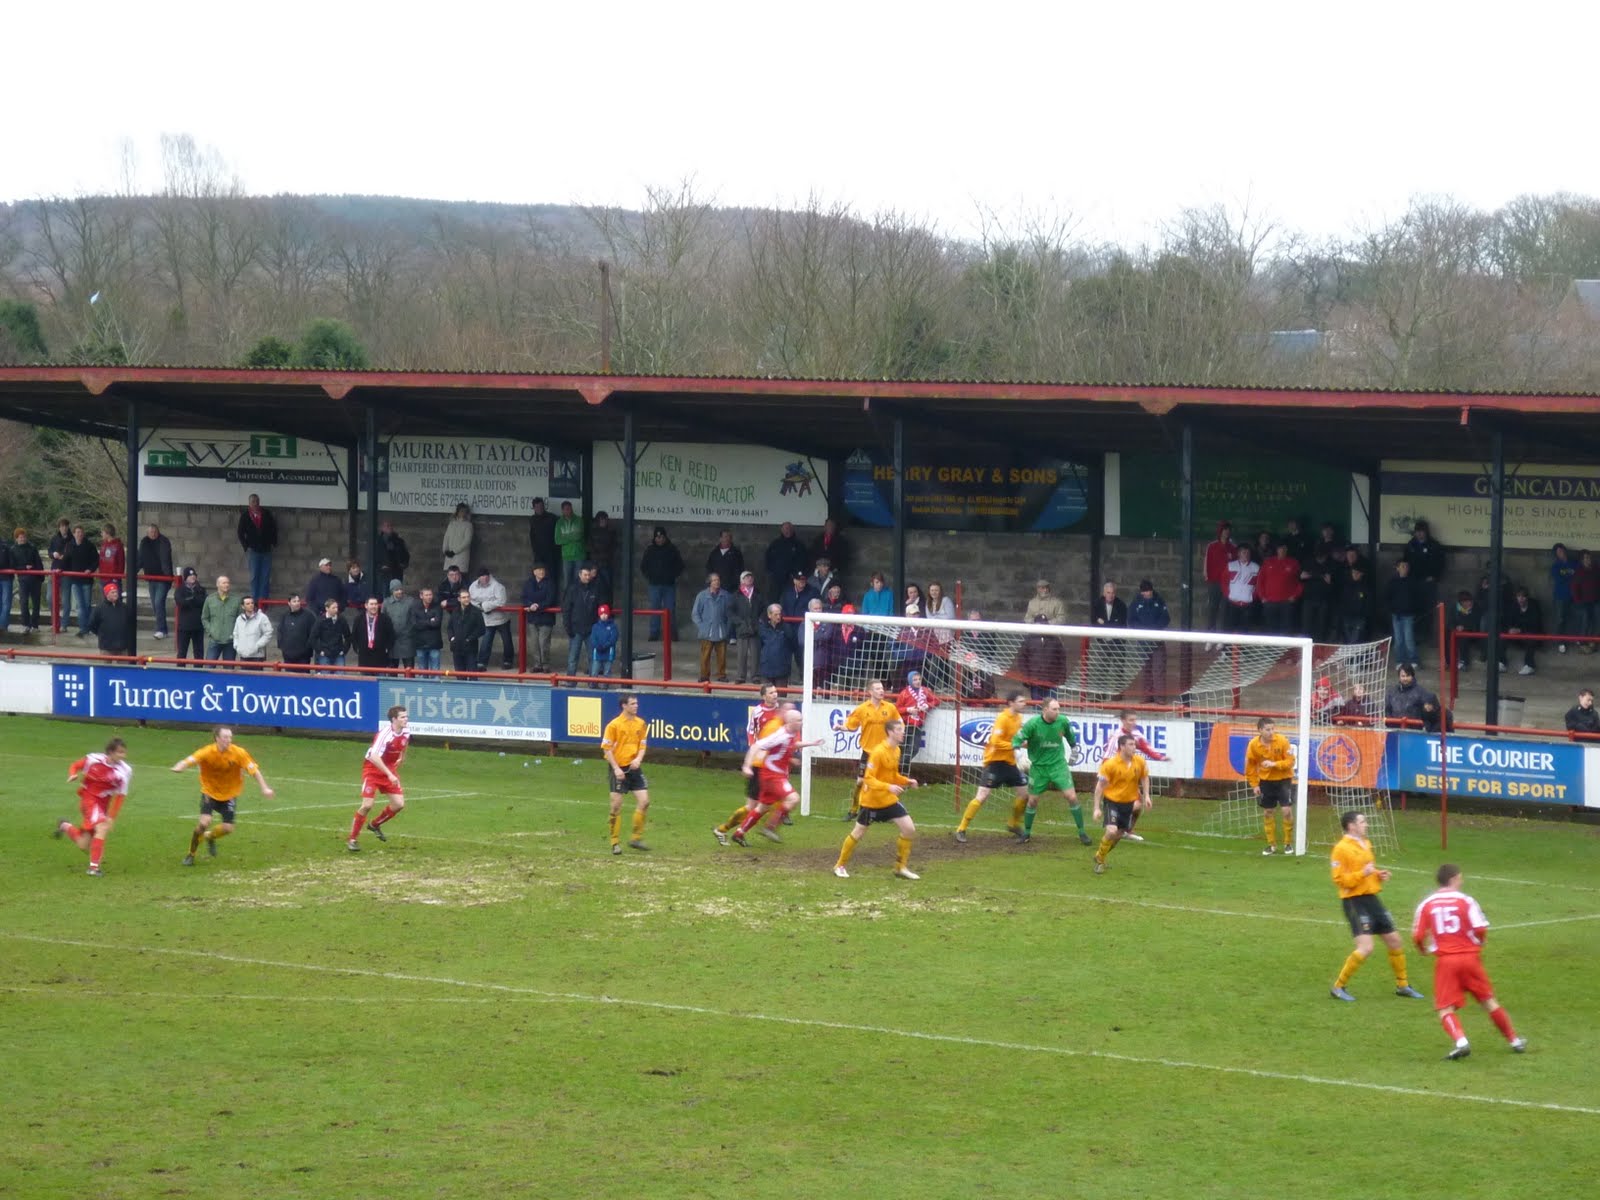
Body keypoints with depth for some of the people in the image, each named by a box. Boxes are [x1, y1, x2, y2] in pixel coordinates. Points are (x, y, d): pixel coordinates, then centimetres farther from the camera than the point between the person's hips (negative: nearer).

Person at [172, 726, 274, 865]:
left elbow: (254, 770, -13)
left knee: (228, 828, -5)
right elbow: (190, 761, -36)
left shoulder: (239, 753, -18)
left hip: (229, 794, 2)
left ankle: (210, 837, 33)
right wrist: (178, 767, -58)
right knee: (204, 822, -21)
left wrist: (264, 788, -23)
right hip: (210, 792, -2)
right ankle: (190, 855, 1)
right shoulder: (207, 752, -22)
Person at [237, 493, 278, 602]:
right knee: (254, 576, -1)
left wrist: (273, 543, 5)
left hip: (266, 549, 1)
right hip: (253, 550, -1)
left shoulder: (266, 514, 4)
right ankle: (254, 600, 2)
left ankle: (263, 599, 1)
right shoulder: (245, 516, 2)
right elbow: (241, 533, 6)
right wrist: (246, 547, -1)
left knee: (266, 577, -2)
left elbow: (273, 528, 11)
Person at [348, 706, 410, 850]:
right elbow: (374, 757, -38)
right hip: (372, 769, -7)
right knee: (367, 805, -16)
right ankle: (353, 839, 0)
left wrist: (400, 760, 20)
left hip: (390, 770, 7)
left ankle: (374, 825, 25)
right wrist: (389, 775, -42)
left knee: (399, 804, -1)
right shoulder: (385, 734, -28)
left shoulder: (405, 734, -5)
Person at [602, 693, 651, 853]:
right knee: (616, 806, -1)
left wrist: (638, 759, -7)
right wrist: (616, 768, -15)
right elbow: (606, 748, -9)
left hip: (634, 767, 5)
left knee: (644, 801, -5)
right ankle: (615, 843, 9)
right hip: (618, 769, -5)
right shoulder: (614, 725, -10)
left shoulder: (640, 723, 5)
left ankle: (636, 838, 8)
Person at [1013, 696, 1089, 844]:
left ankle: (1081, 832, 2)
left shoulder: (1063, 721, -10)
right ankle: (1026, 833, 26)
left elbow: (1070, 737, 11)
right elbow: (1016, 740, -13)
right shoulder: (1033, 723, -17)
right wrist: (1019, 759, -26)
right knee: (1032, 800, 5)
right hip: (1038, 766, -1)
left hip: (1058, 764, 1)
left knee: (1072, 796, -9)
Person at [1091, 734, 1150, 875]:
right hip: (1112, 801, -4)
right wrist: (1097, 808, -14)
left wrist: (1146, 796, 0)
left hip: (1129, 802, 4)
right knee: (1111, 831, -20)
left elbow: (1144, 778, 12)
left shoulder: (1140, 762, -8)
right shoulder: (1110, 764, -19)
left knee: (1120, 833, 6)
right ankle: (1100, 859, 4)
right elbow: (1100, 786, -12)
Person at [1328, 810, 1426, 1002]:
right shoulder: (1342, 848, -12)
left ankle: (1402, 985, 30)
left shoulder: (1365, 844, 14)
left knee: (1394, 941, 13)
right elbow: (1339, 880, -17)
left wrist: (1380, 875, 7)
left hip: (1371, 898, 9)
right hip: (1354, 901, -9)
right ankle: (1338, 988, -6)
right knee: (1365, 947, -18)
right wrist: (1363, 873, -24)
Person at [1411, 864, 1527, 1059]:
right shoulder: (1466, 901, -2)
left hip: (1444, 960, -1)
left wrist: (1425, 950, 21)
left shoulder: (1426, 905, 2)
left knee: (1445, 1009, -1)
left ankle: (1460, 1041, -26)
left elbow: (1417, 937, 0)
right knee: (1489, 1002, 16)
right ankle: (1514, 1040, 27)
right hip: (1469, 957, 1)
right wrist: (1478, 943, 15)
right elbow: (1481, 930, -8)